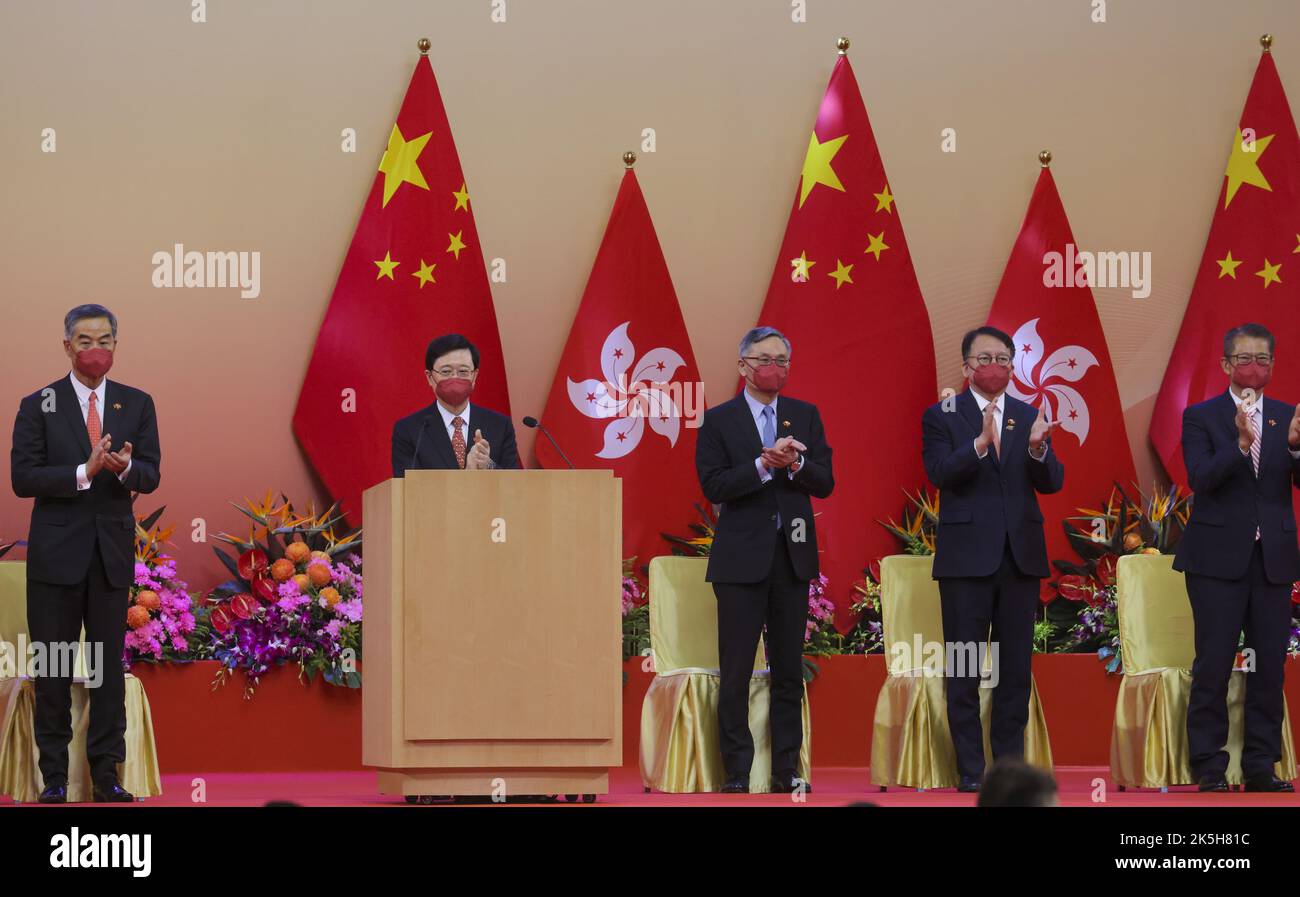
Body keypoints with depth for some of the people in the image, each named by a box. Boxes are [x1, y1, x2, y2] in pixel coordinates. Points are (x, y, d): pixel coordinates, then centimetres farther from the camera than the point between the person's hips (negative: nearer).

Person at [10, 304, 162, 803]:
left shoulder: (137, 405, 7)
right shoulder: (38, 406, 0)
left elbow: (150, 477, 2)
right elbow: (22, 479, -8)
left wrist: (125, 467, -22)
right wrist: (84, 472, -20)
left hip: (112, 551, 2)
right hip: (56, 551, -2)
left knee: (109, 663, 3)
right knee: (52, 667, 1)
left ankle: (106, 773, 7)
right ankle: (54, 775, 6)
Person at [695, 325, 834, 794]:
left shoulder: (805, 416, 10)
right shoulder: (719, 420, 1)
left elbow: (825, 482, 4)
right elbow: (713, 486, -9)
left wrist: (795, 464, -16)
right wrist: (763, 465, -21)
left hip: (793, 556, 3)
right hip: (742, 557, -3)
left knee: (789, 670, 6)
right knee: (736, 672, -3)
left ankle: (786, 769, 11)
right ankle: (736, 772, 1)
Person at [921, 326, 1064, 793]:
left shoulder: (1029, 417, 9)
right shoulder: (942, 416, 0)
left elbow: (1051, 483, 1)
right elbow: (939, 473, -14)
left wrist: (1037, 448, -20)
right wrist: (981, 443, -30)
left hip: (1020, 556, 3)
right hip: (966, 557, -3)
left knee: (1016, 667, 6)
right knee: (963, 668, 0)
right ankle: (970, 770, 4)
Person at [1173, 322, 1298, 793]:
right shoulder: (1201, 417, 1)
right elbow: (1201, 479, -12)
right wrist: (1241, 444, -27)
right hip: (1219, 556, -3)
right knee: (1213, 665, -4)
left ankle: (1261, 766, 10)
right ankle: (1209, 767, 2)